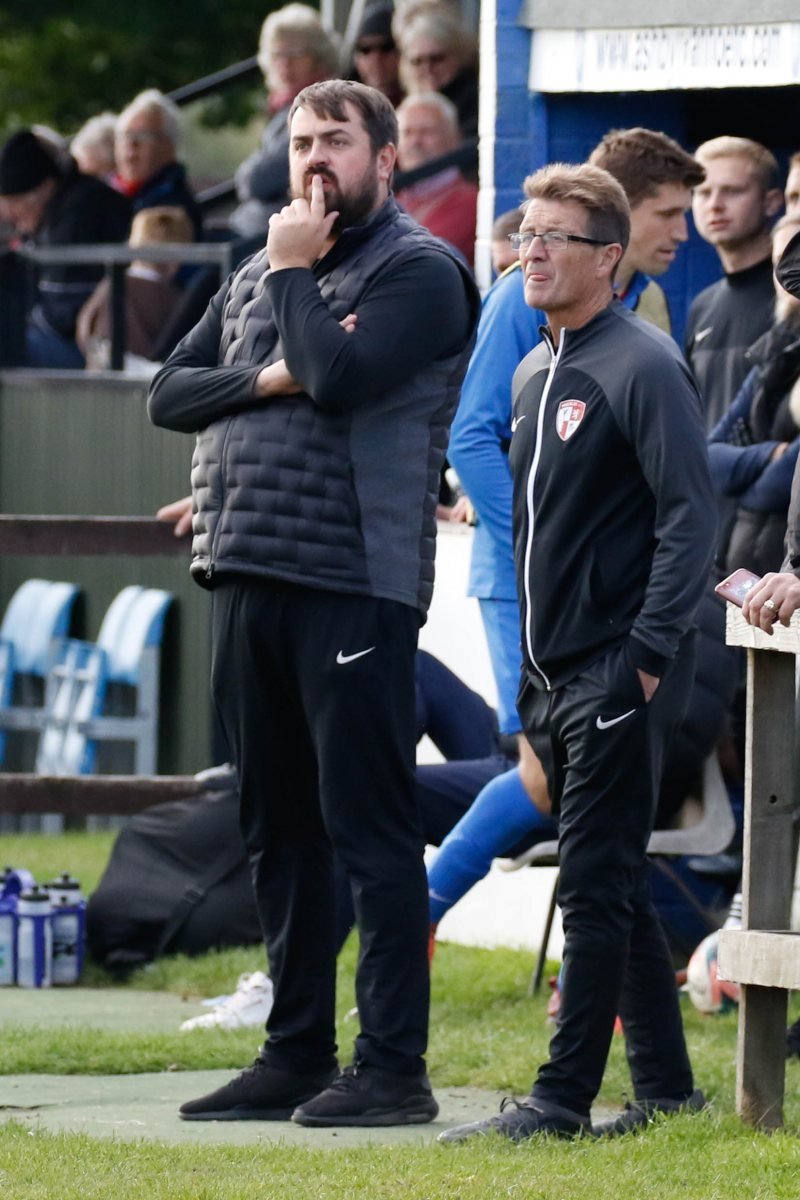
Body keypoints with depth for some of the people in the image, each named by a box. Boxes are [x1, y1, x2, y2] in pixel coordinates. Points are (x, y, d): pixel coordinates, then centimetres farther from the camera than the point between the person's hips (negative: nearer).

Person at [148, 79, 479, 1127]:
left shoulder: (418, 273, -3)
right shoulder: (252, 278, 19)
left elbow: (340, 375, -19)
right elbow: (168, 394, 11)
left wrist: (295, 271, -6)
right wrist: (265, 381, -6)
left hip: (356, 587, -7)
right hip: (246, 575, 7)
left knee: (368, 828, -7)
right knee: (278, 831, 11)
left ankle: (393, 1068, -6)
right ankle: (296, 1054, 18)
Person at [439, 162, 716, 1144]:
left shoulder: (643, 366, -10)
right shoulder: (533, 373, 16)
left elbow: (689, 518, -15)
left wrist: (647, 653, -19)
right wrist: (531, 658, 18)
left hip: (620, 672, -9)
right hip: (558, 675, 9)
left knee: (595, 887, -8)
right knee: (610, 887, 11)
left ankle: (563, 1098, -8)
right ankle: (666, 1091, 18)